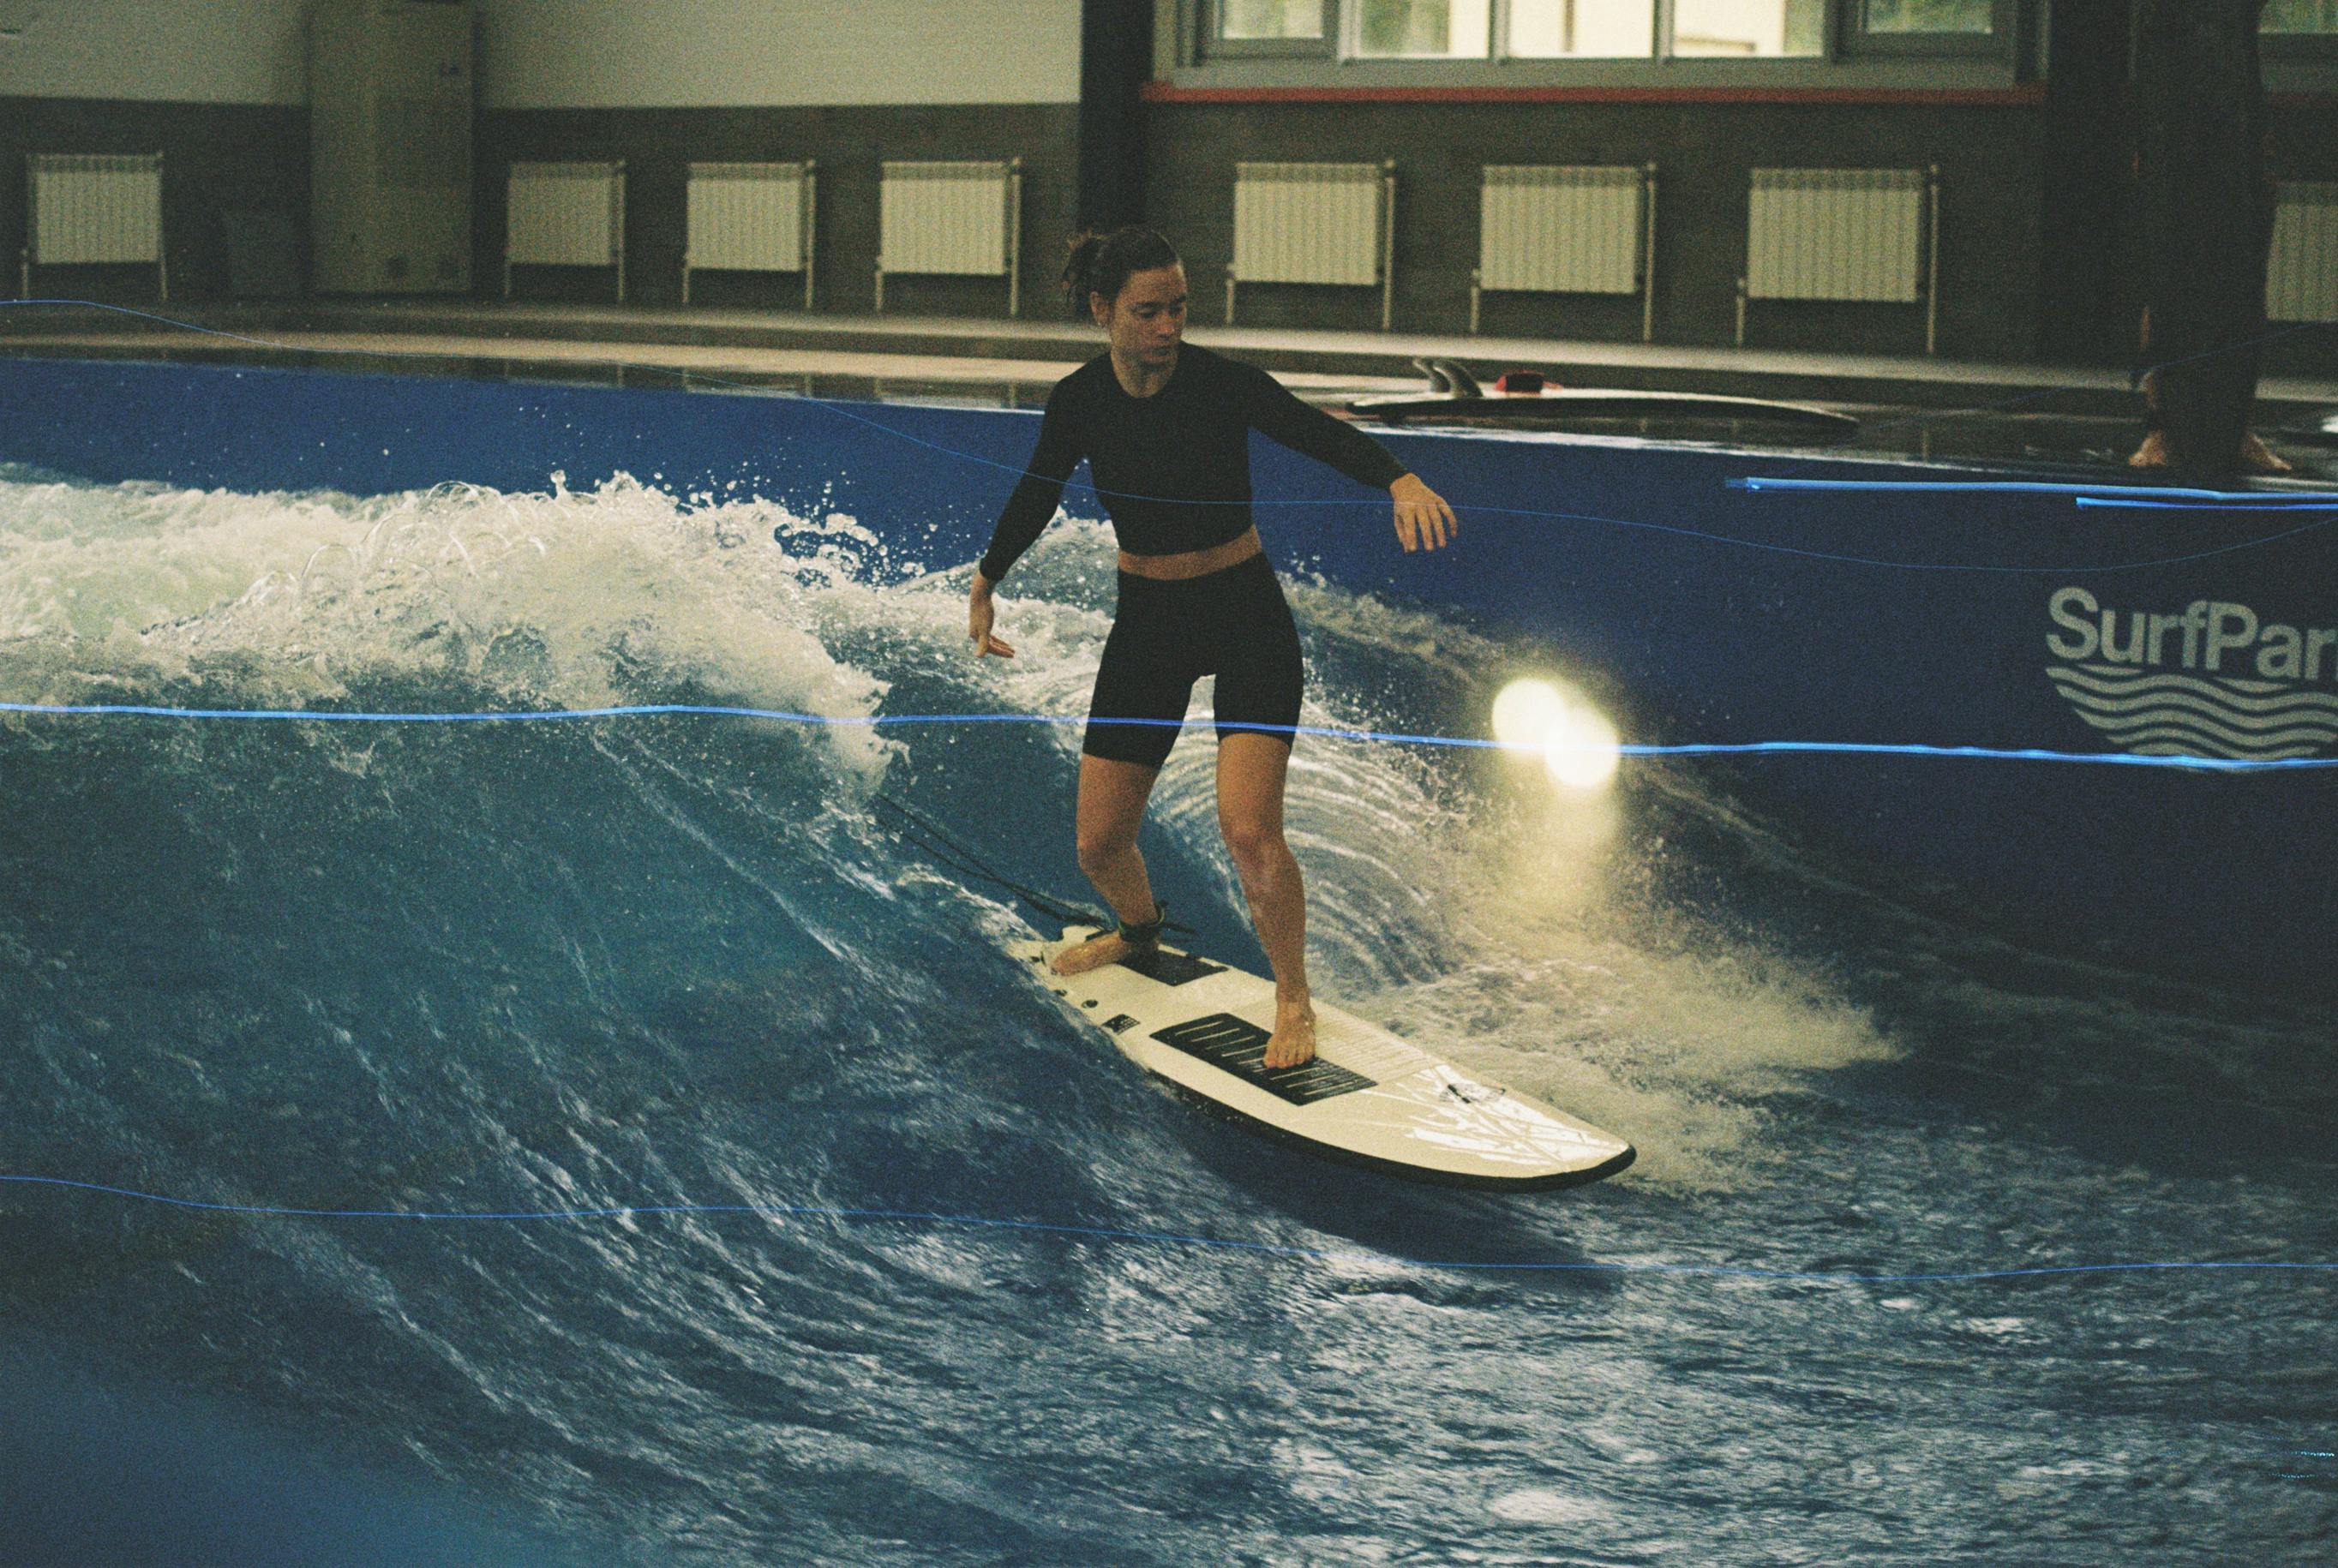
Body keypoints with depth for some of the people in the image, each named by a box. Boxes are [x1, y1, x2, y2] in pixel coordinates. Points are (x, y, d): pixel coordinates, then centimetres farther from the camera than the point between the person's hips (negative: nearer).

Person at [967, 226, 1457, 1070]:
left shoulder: (1221, 383, -18)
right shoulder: (1078, 402, -7)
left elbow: (1321, 434, -30)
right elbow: (1035, 495, 11)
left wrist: (1401, 481, -50)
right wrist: (984, 586, 23)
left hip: (1245, 615, -4)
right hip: (1146, 619, 4)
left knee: (1248, 833, -19)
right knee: (1099, 844, 5)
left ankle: (1293, 997, 6)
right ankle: (1140, 927, 42)